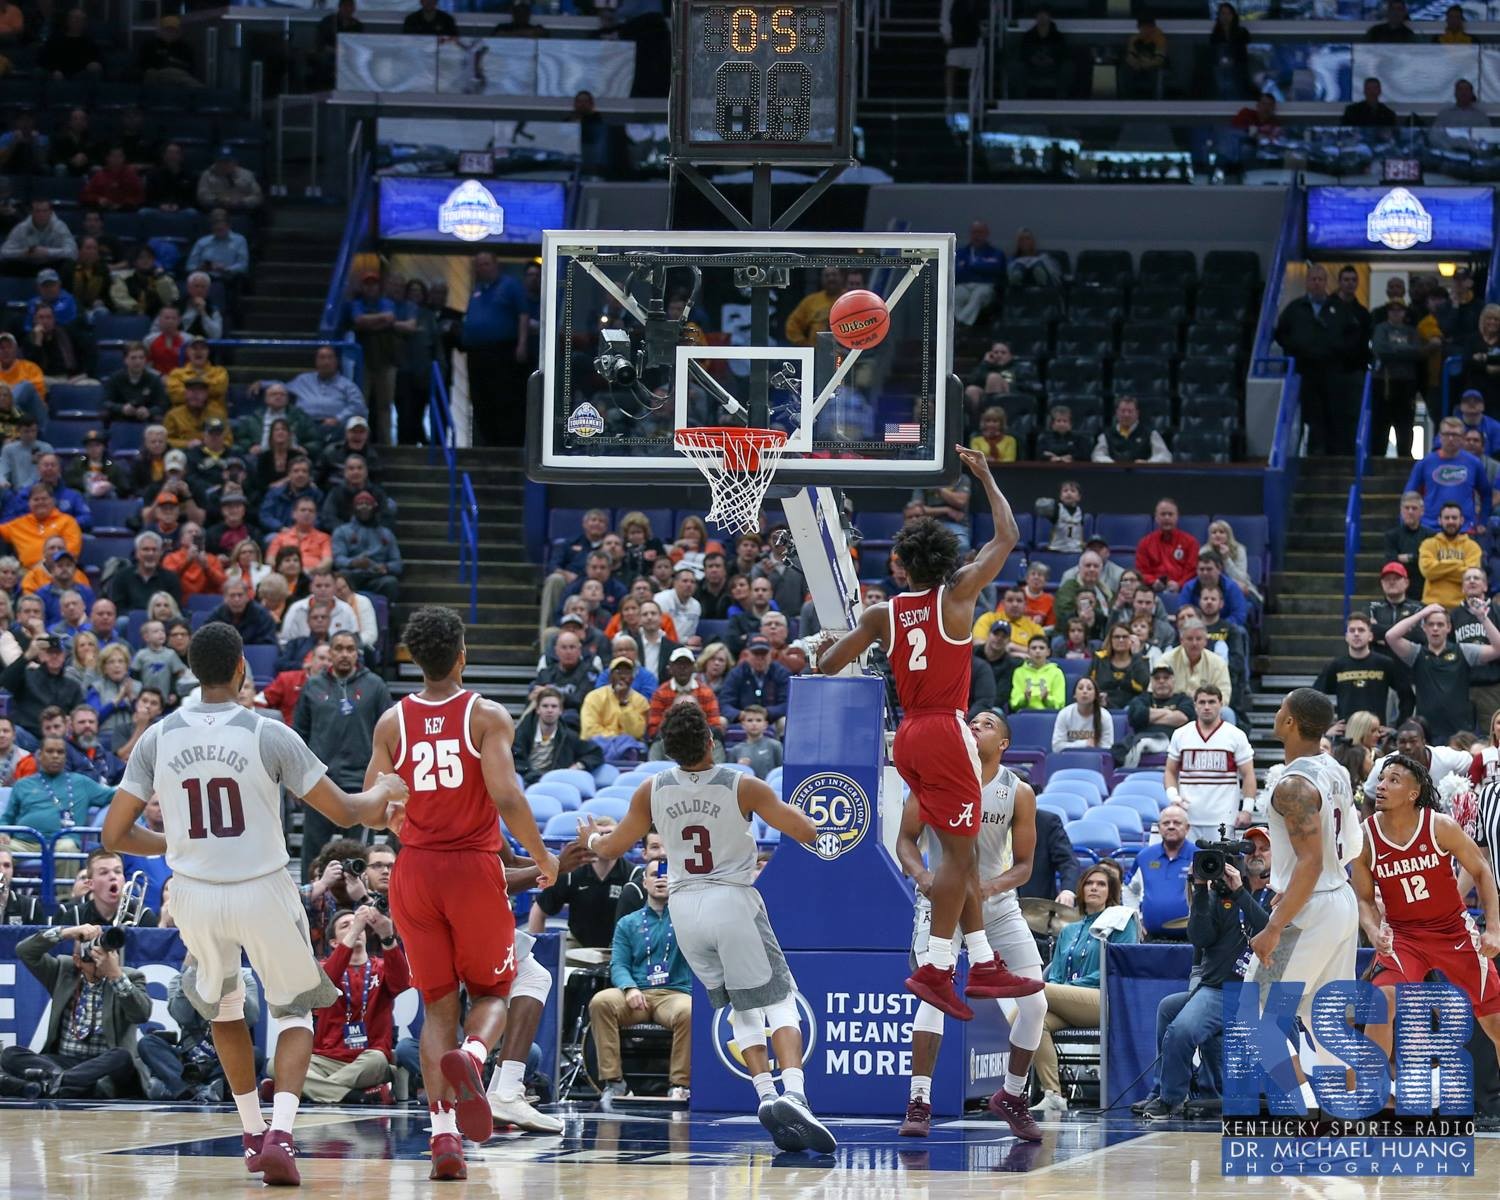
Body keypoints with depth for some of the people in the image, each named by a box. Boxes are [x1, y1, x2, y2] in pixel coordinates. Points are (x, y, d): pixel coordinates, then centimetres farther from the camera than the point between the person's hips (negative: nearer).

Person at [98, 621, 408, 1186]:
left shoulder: (157, 739, -2)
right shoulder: (270, 736, -10)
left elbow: (115, 834, 0)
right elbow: (346, 811, -7)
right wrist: (385, 793, 16)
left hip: (195, 896, 2)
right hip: (264, 894, -2)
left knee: (223, 1004, 30)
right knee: (294, 1012, 16)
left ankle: (253, 1133, 30)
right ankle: (280, 1134, -6)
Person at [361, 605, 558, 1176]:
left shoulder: (391, 723, 2)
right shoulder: (486, 716, -6)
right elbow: (506, 796, -16)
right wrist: (543, 858, -3)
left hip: (415, 871, 2)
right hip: (475, 870, -2)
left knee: (438, 1005, 10)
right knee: (493, 990, 14)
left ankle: (443, 1131, -5)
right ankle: (470, 1056, -21)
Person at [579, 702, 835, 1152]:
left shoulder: (651, 791, -2)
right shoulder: (742, 787, -11)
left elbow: (611, 848, 12)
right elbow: (806, 832, -5)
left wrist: (590, 839, 35)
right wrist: (795, 813, 18)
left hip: (685, 908, 4)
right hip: (734, 903, -4)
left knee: (743, 1011, 17)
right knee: (778, 1003, -2)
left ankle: (765, 1094, 2)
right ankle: (792, 1094, -24)